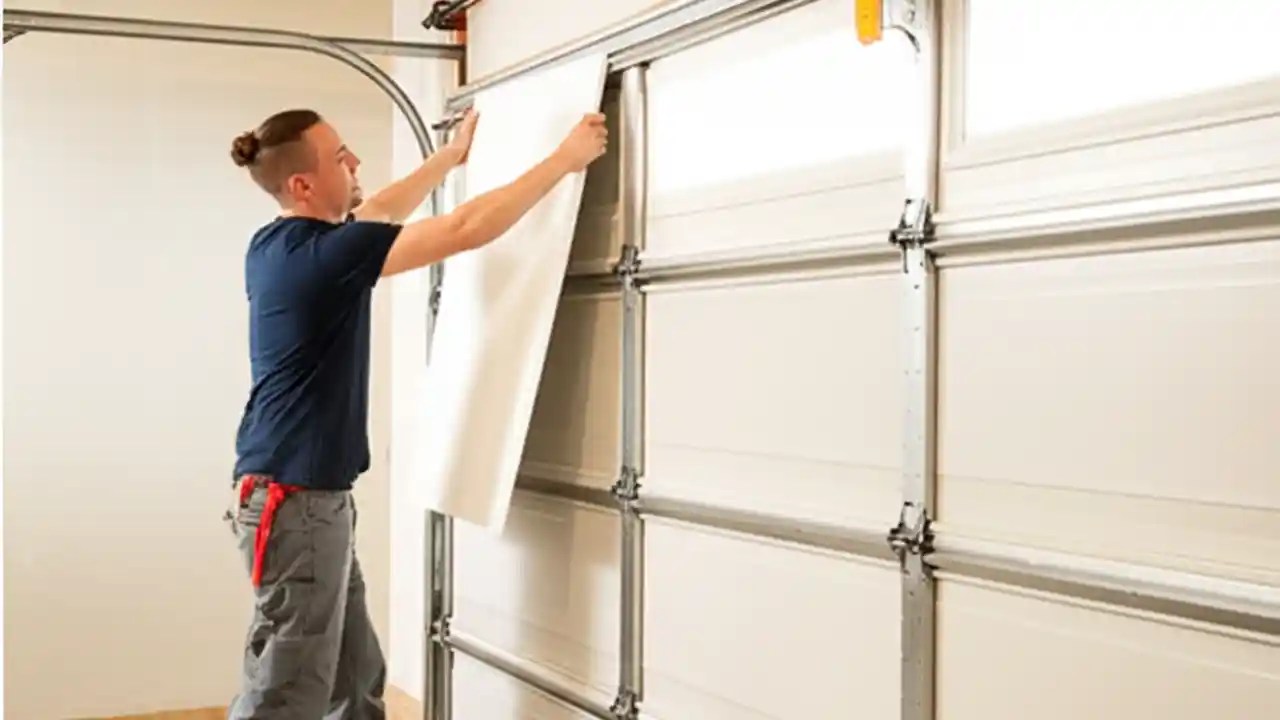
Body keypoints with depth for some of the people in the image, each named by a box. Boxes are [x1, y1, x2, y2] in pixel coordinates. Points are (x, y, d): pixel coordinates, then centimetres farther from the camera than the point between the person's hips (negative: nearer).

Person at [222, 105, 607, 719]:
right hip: (296, 499, -10)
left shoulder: (275, 244, 8)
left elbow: (376, 212, 28)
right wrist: (566, 158, -11)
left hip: (303, 494, 10)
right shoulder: (322, 253, -19)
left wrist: (453, 154, 36)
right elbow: (468, 230, -19)